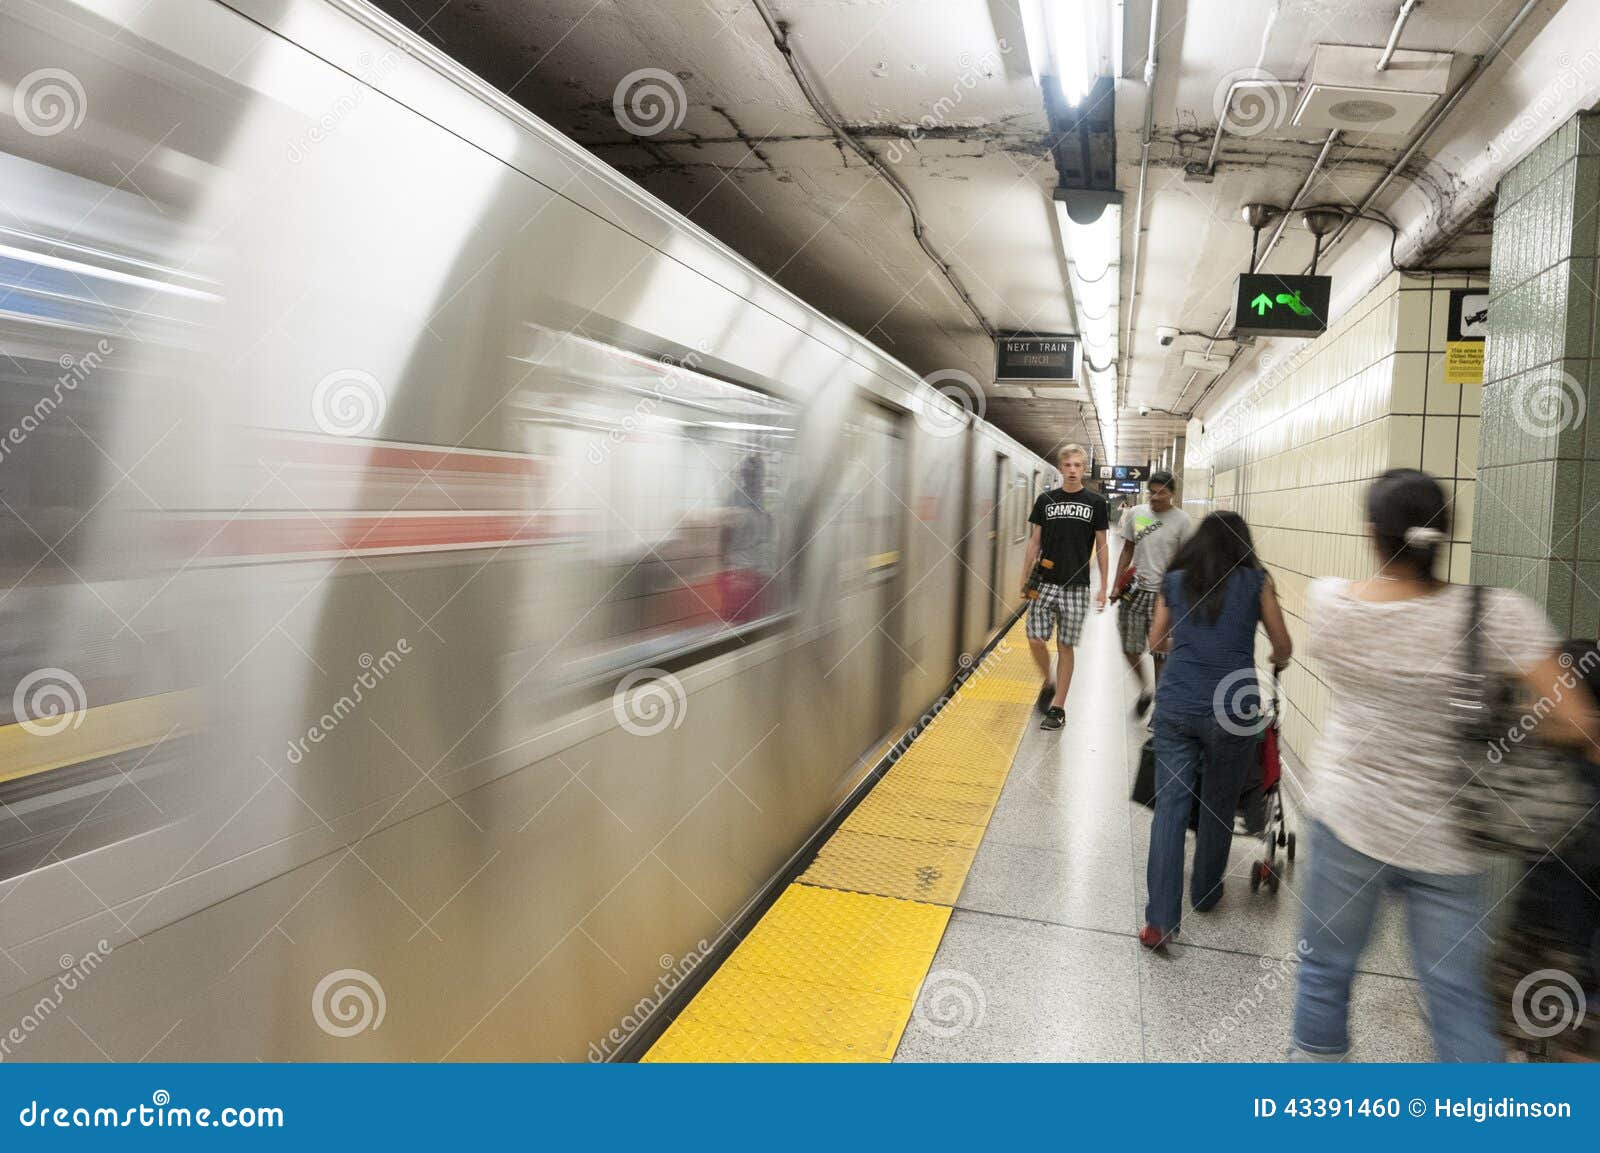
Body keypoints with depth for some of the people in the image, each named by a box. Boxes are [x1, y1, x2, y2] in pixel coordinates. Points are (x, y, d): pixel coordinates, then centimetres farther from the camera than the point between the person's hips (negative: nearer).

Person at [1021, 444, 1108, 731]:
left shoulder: (1095, 502, 2)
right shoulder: (1045, 500, 5)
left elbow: (1101, 546, 4)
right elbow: (1035, 541, 9)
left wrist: (1103, 587, 1)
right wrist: (1025, 579, 4)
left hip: (1076, 587, -1)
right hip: (1045, 583, 1)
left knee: (1065, 647, 3)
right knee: (1036, 640, -5)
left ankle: (1057, 707, 13)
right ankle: (1048, 683, 23)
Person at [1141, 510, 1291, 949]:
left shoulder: (1174, 582, 9)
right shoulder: (1255, 582, 3)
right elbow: (1283, 648, 12)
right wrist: (1276, 662, 35)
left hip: (1176, 707, 1)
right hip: (1232, 710, -1)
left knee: (1170, 807, 3)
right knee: (1219, 808, 17)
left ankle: (1160, 920, -1)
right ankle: (1205, 893, 36)